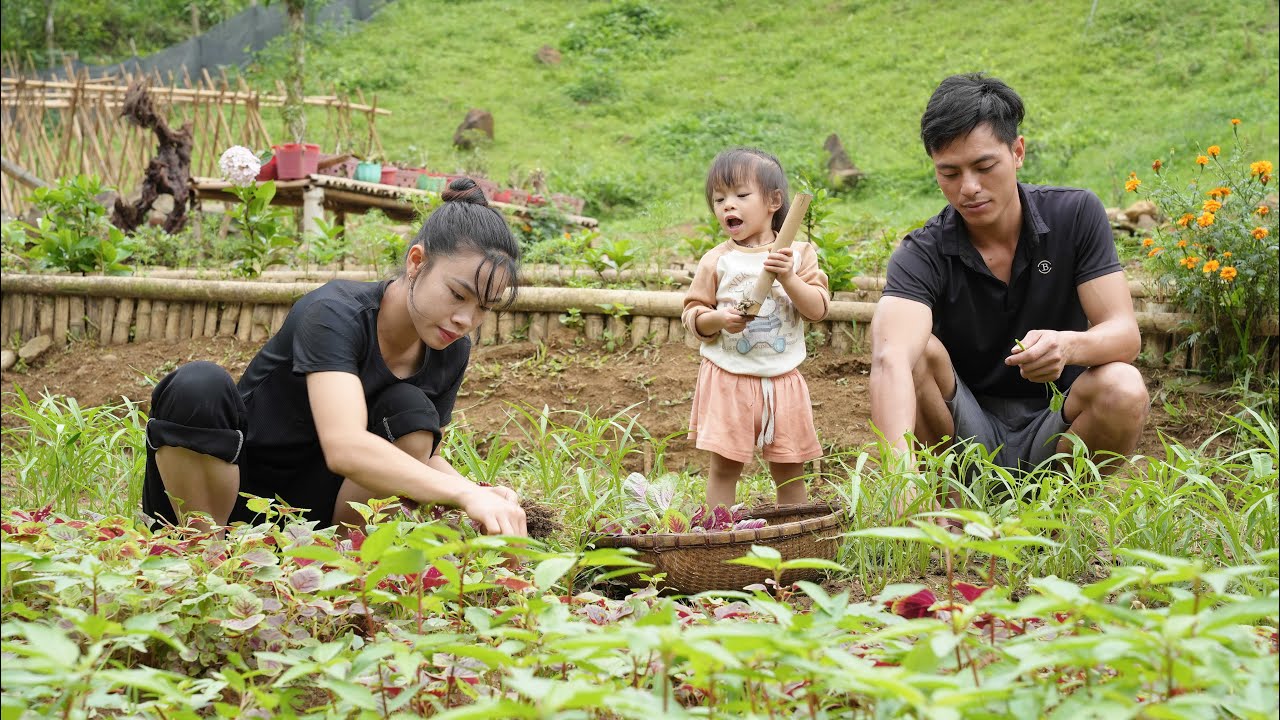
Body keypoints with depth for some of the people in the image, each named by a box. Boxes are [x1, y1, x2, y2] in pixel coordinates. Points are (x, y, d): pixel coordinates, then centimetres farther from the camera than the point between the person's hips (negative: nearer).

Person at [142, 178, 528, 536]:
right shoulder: (335, 312, -25)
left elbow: (423, 459, 4)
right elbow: (344, 446, -40)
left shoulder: (450, 351, -3)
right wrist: (465, 494, -50)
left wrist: (479, 494, -18)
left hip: (307, 510, 5)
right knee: (198, 384, -34)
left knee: (412, 414, -19)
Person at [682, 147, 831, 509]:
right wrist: (718, 319, -17)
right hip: (728, 379, -1)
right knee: (724, 465, -1)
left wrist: (789, 278, -21)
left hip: (782, 379, 1)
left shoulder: (797, 253, 1)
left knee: (789, 469, 8)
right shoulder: (717, 260, 1)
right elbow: (692, 313, 3)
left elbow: (818, 309, -5)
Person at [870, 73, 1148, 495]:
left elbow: (1125, 334, -13)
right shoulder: (922, 255, -14)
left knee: (1123, 388, -30)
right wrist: (899, 470, -54)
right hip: (967, 437, -1)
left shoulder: (1075, 216, -7)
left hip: (1055, 433, 1)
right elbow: (891, 358, -34)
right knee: (922, 351, -27)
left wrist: (1068, 346, -38)